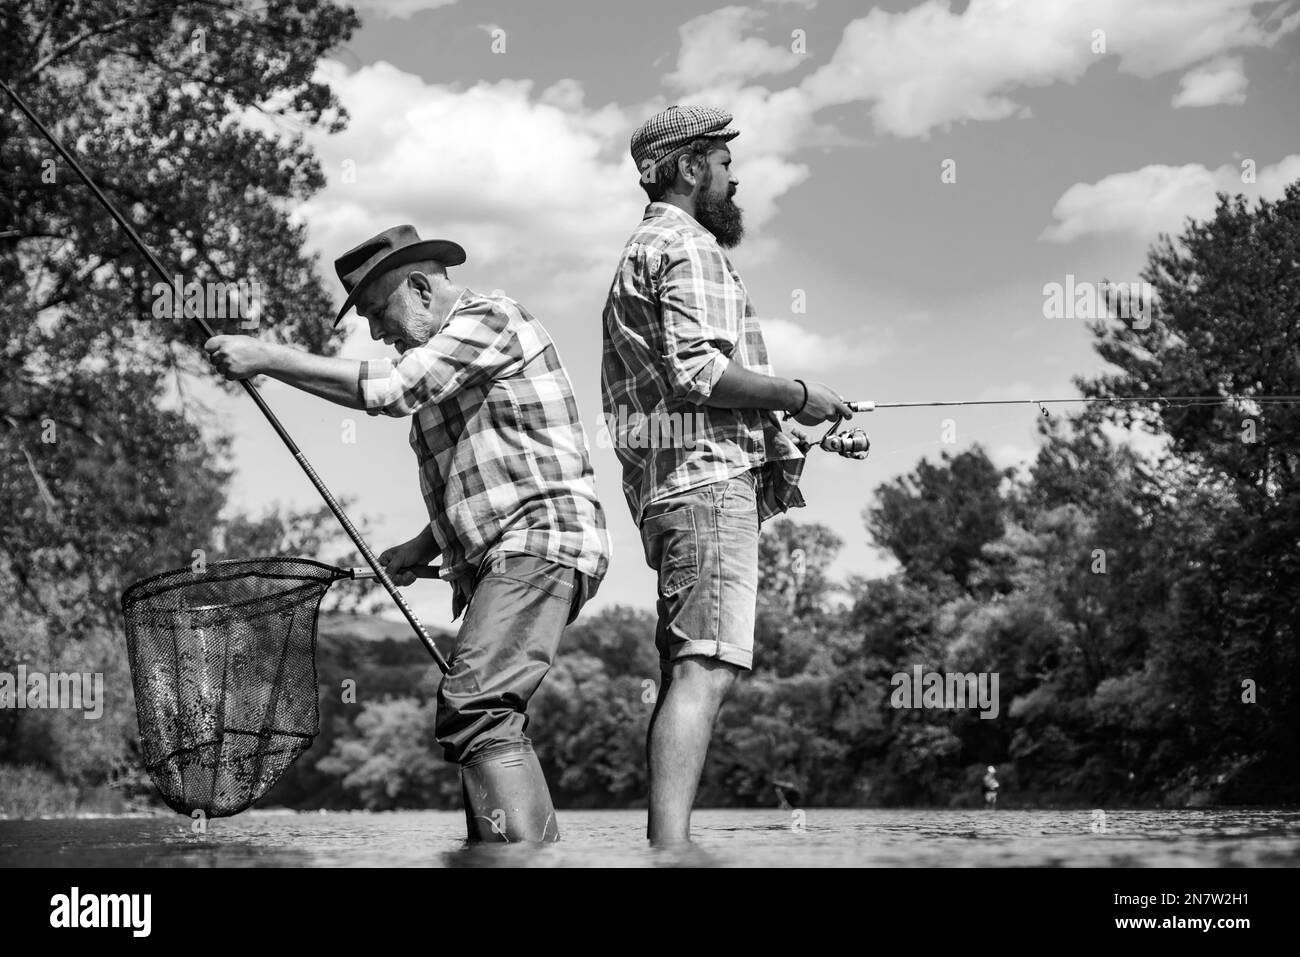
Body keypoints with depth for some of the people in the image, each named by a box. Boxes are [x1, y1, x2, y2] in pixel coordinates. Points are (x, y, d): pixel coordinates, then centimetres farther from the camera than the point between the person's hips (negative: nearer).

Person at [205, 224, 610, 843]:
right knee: (475, 716, 8)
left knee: (476, 709, -22)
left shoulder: (488, 319, -5)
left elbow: (388, 387, -19)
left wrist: (267, 359, -14)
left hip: (541, 542, -11)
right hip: (506, 558, 11)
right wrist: (422, 548, 18)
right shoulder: (449, 349, 27)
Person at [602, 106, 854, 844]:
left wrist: (785, 426, 24)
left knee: (689, 671, 9)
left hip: (671, 487, 11)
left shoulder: (645, 247, 29)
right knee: (707, 666, -19)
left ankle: (664, 839, 10)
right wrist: (795, 395, -7)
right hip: (708, 479, -11)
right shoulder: (687, 245, -4)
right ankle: (671, 845, -26)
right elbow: (698, 372, -18)